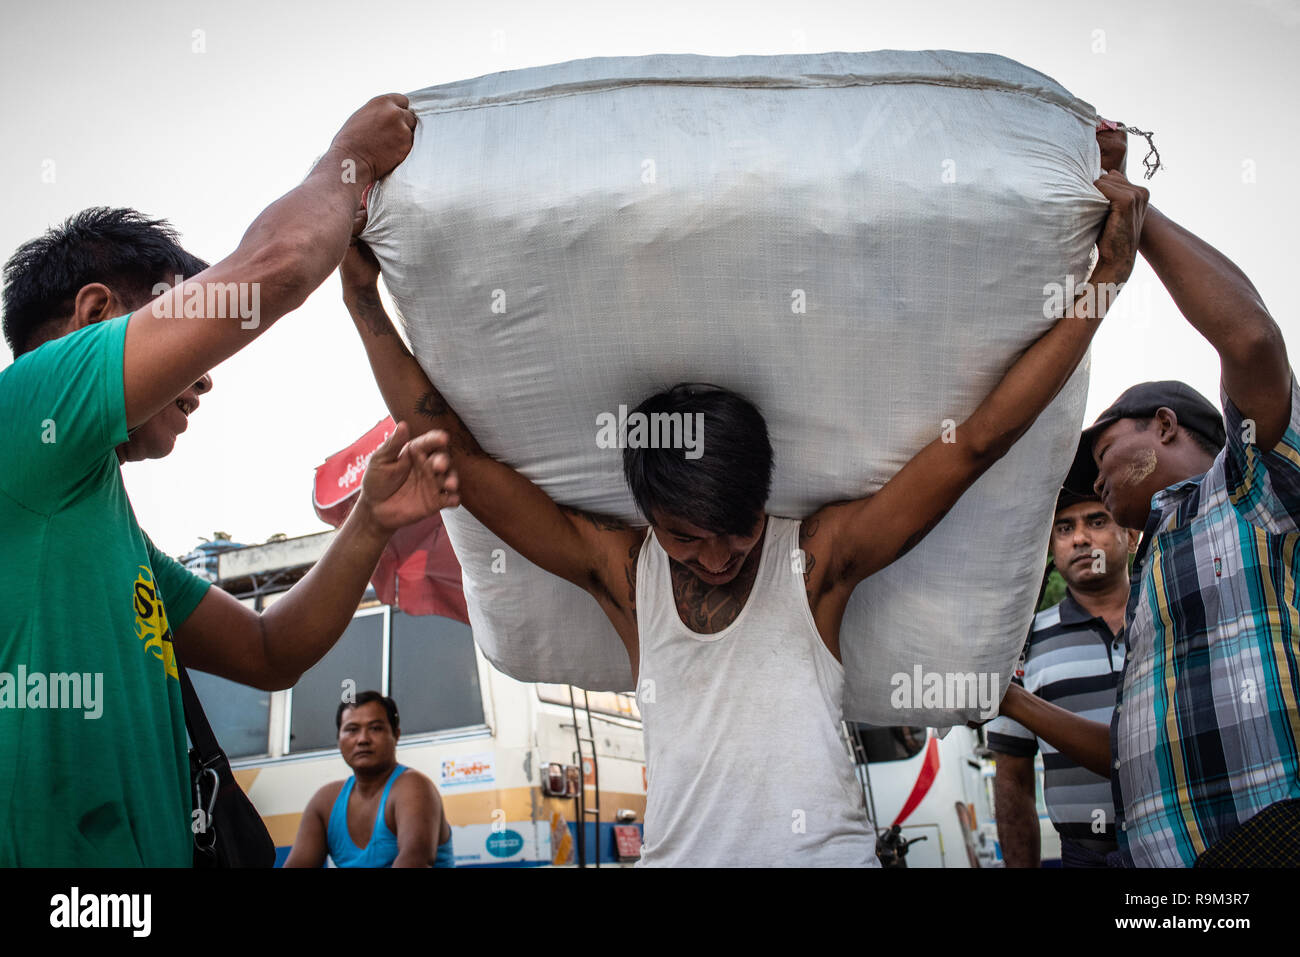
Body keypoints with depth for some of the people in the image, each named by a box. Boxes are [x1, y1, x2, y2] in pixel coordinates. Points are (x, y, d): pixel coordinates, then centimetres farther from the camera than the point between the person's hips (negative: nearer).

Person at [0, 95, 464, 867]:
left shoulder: (105, 521, 17)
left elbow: (271, 654, 17)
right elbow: (275, 265, -13)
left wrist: (372, 523, 4)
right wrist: (351, 157, 4)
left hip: (151, 846, 8)